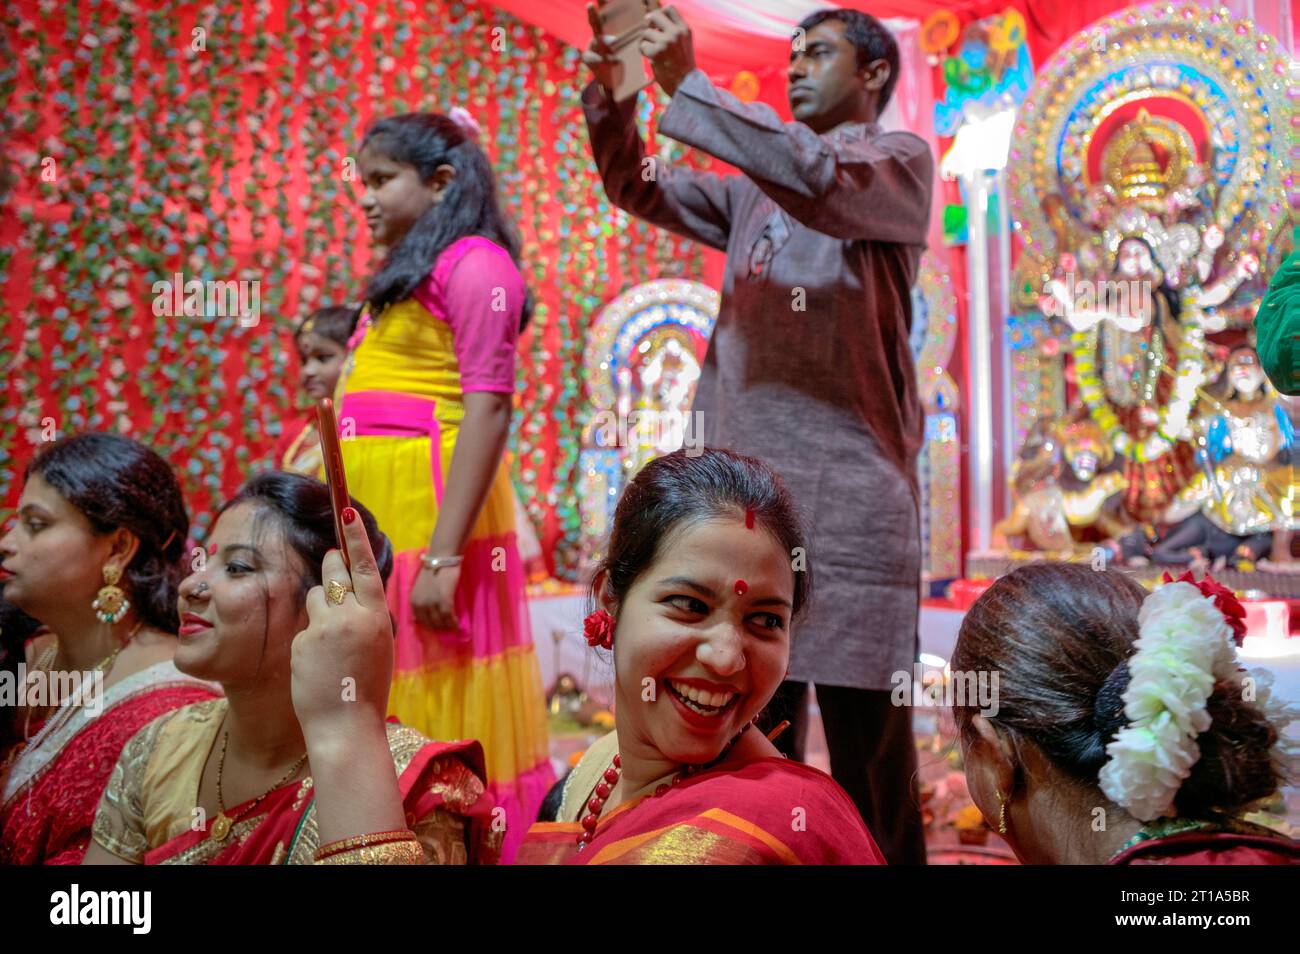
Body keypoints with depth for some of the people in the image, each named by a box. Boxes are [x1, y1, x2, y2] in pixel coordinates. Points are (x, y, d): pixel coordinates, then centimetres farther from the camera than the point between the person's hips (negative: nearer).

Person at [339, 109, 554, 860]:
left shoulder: (473, 263, -6)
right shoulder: (407, 274, 20)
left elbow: (488, 406, -15)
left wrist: (445, 553, -21)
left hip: (431, 512, -9)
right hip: (380, 514, 9)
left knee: (437, 714, -3)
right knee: (389, 724, 11)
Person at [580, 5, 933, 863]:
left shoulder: (901, 161, 5)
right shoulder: (754, 190, 23)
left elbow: (822, 179, -15)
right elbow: (640, 187, 18)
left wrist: (689, 86, -16)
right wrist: (610, 89, 2)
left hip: (849, 485, -6)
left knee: (866, 744, -4)